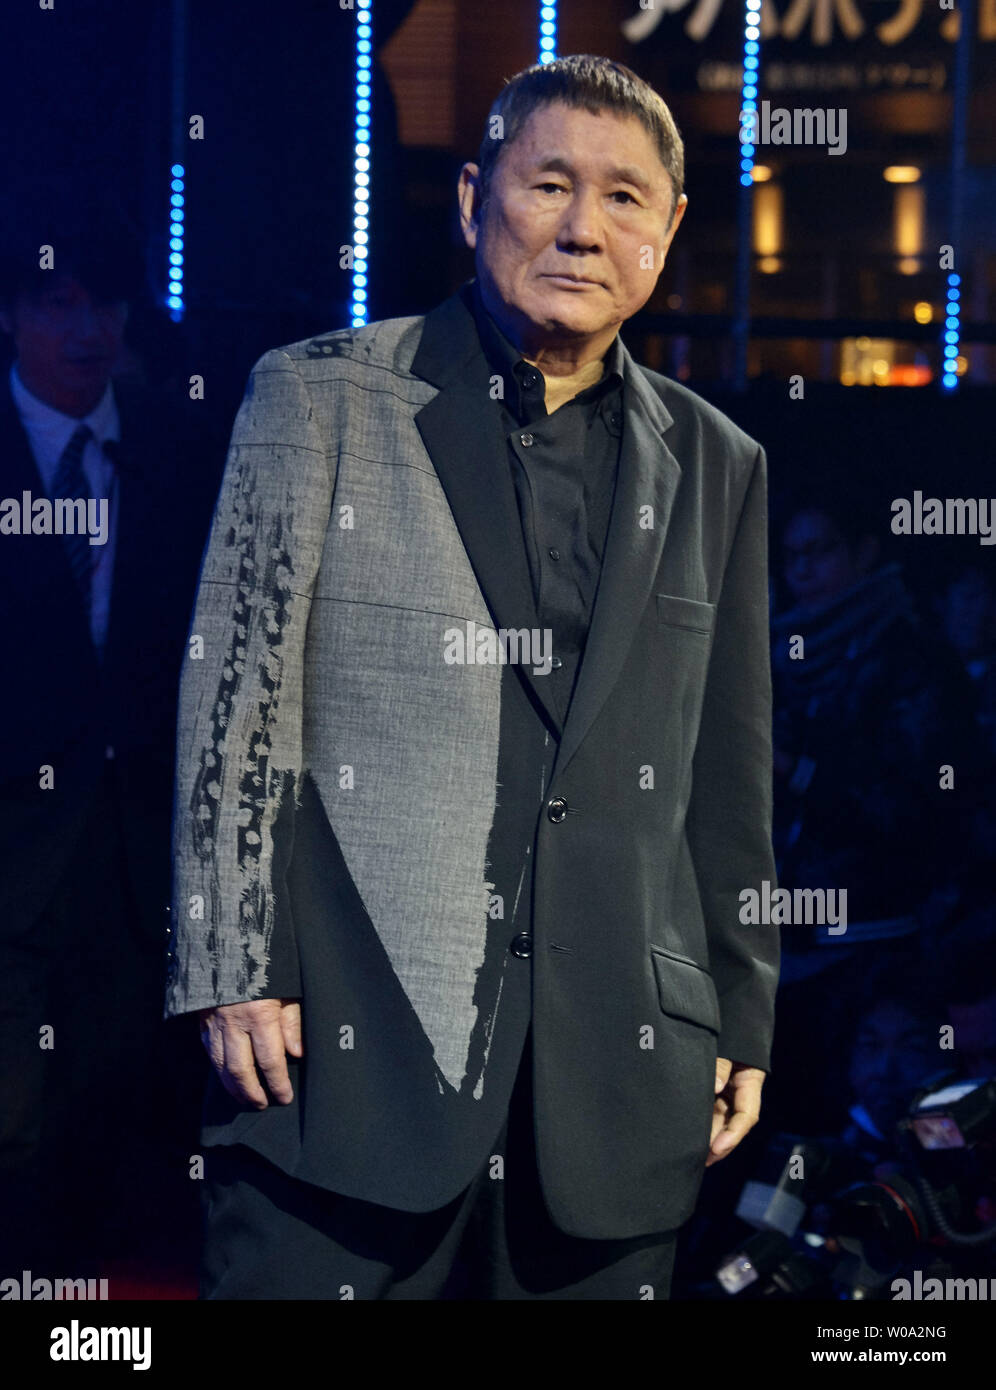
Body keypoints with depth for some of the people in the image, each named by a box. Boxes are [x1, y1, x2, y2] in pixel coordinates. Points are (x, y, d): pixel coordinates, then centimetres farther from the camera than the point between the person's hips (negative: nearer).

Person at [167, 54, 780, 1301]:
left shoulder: (714, 466, 14)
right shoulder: (319, 399, 5)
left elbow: (729, 778, 17)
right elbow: (236, 695, 0)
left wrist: (742, 1018, 15)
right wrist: (235, 970, -6)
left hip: (616, 1079, 3)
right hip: (350, 1046, -3)